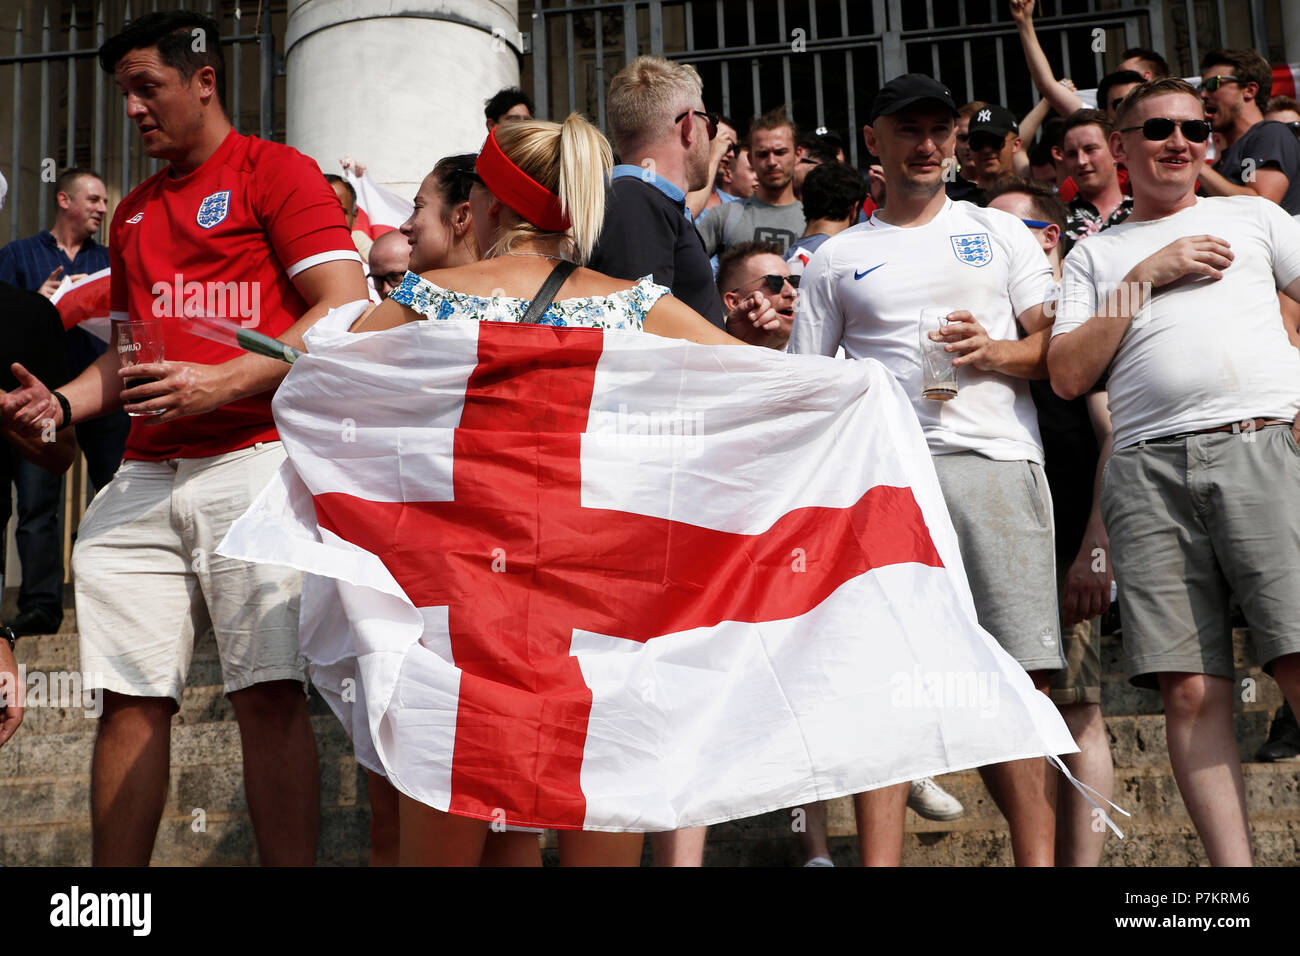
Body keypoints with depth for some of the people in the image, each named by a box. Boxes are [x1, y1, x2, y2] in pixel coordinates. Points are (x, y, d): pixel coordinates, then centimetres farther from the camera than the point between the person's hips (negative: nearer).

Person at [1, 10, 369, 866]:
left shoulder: (277, 171, 3)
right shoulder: (134, 211, 25)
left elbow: (346, 311, -7)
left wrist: (223, 382, -16)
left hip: (252, 461, -6)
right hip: (147, 475, 6)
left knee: (268, 692, -9)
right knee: (131, 697, 3)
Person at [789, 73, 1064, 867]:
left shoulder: (999, 231, 19)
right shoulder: (839, 257, 18)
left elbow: (1060, 347, 12)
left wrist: (992, 352, -8)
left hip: (996, 461, 0)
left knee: (1019, 675, -6)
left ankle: (1039, 858, -1)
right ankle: (879, 858, -3)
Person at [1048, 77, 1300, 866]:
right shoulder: (1095, 255, 22)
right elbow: (1068, 377, 10)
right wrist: (1144, 276, 5)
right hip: (1148, 467, 1)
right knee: (1192, 689, -5)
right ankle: (1232, 863, -1)